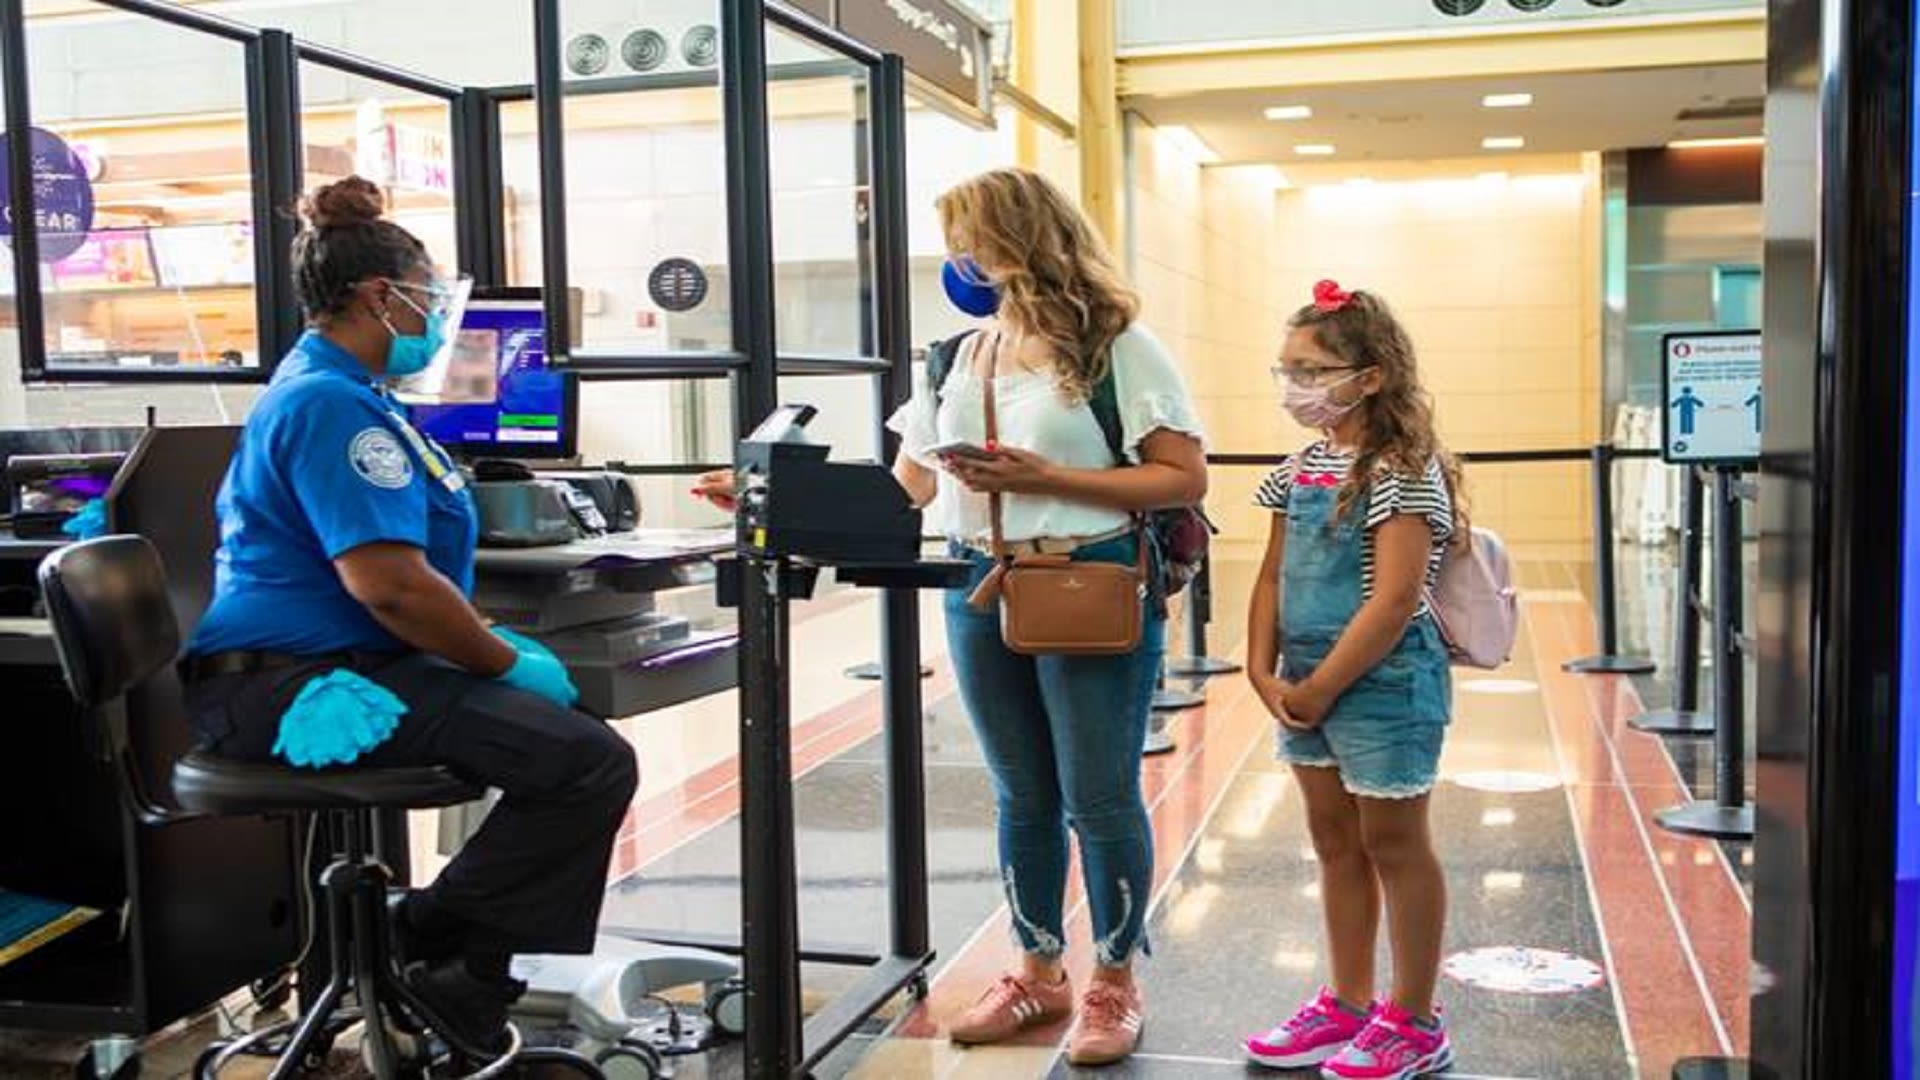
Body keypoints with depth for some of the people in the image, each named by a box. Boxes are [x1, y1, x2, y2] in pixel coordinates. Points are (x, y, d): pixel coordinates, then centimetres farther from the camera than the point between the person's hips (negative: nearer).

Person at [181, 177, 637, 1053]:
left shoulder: (322, 389, 19)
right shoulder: (335, 404, -15)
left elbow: (403, 573, 26)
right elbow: (390, 585, -26)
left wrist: (500, 647, 16)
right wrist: (508, 665, -12)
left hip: (314, 667, 12)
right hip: (296, 686, -12)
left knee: (563, 717, 17)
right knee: (592, 764, -22)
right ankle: (443, 959, -5)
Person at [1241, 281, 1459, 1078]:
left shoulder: (1401, 472, -16)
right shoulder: (1302, 469, 9)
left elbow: (1394, 600, -21)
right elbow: (1273, 578, 11)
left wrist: (1321, 688, -18)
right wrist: (1264, 673, -1)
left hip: (1381, 682, -8)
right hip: (1310, 685, 8)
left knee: (1393, 845, 4)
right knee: (1336, 843, 16)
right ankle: (1348, 1005, 29)